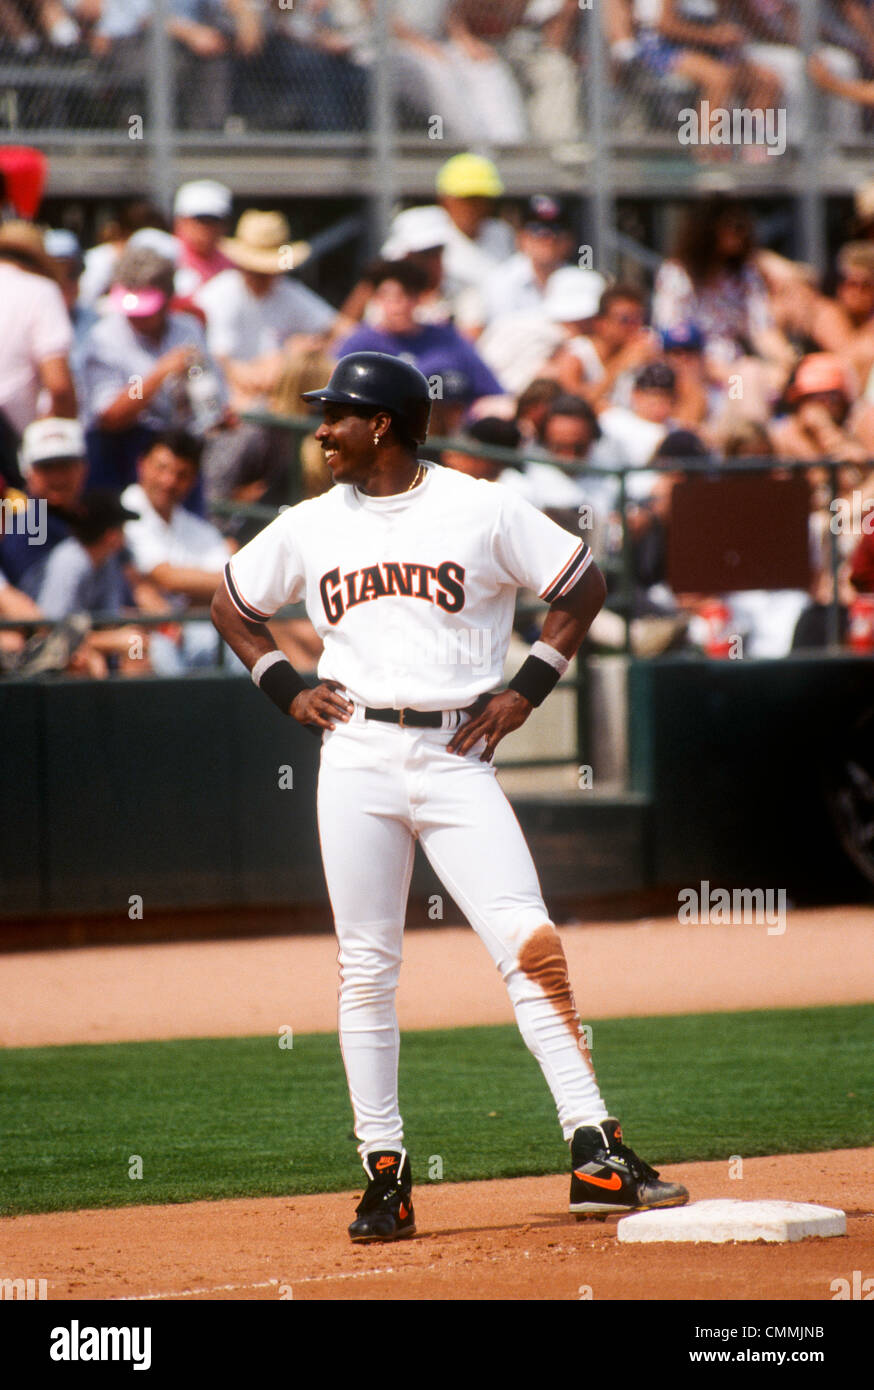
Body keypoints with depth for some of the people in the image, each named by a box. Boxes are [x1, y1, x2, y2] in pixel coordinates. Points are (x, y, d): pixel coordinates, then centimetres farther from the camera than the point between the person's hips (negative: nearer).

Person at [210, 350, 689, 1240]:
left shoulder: (482, 509, 1)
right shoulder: (308, 528, 11)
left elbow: (582, 584, 8)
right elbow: (232, 606, 25)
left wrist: (527, 690, 0)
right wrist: (286, 690, 11)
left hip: (456, 757, -3)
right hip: (355, 758, 3)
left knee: (529, 946, -14)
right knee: (366, 968, 1)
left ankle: (595, 1153, -16)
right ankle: (384, 1172, 9)